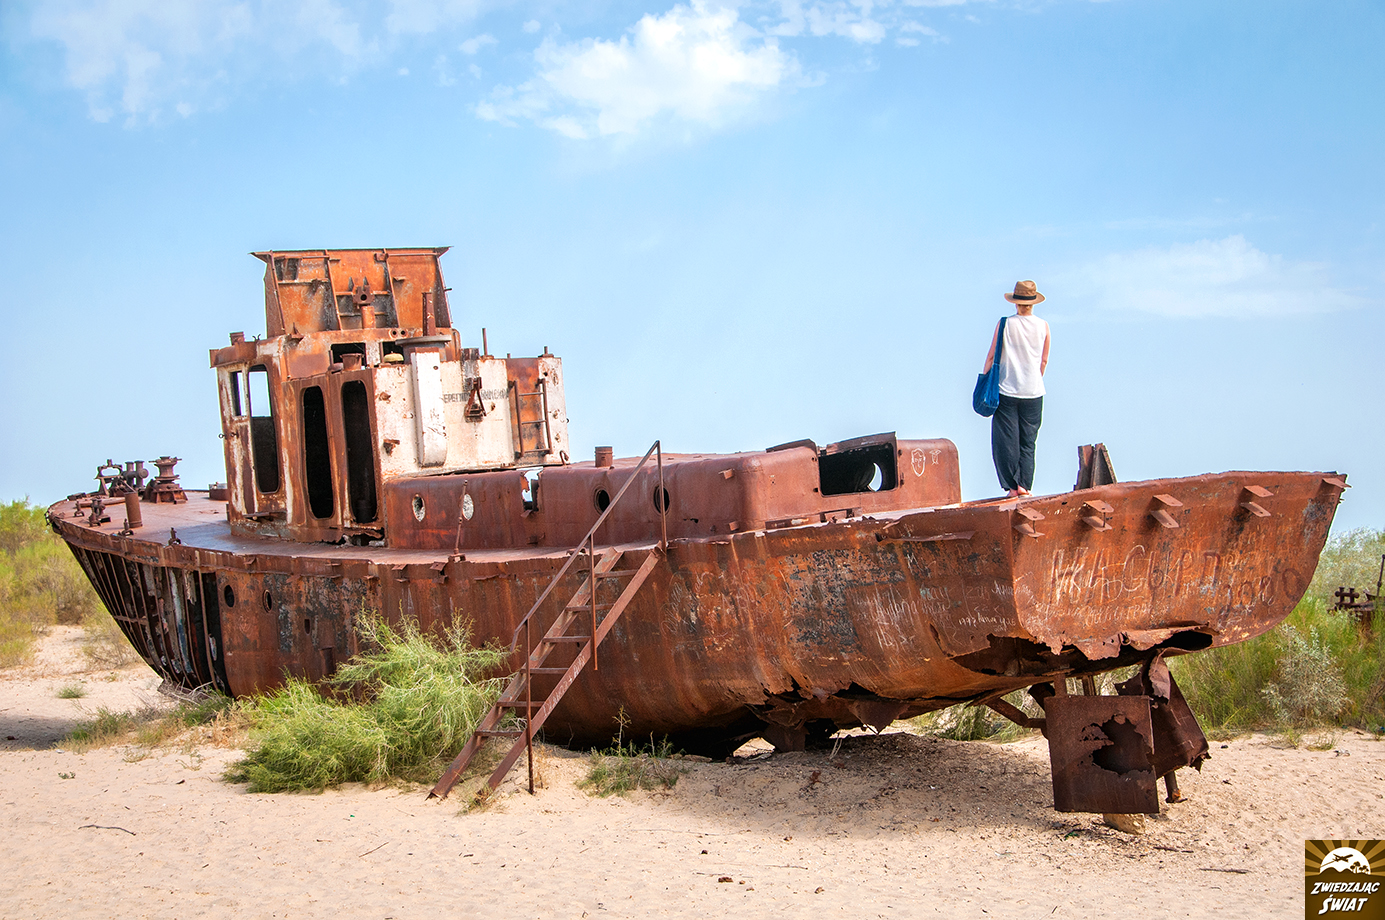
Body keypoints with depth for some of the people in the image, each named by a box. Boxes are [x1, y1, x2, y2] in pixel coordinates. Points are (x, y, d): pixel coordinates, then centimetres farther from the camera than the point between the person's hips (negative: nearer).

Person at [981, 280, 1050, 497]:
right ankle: (1025, 484, 3)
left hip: (1007, 391, -2)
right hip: (1033, 392, 2)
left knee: (1006, 440, 4)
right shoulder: (1043, 326, 0)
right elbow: (1044, 361, 8)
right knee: (1027, 442, 10)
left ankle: (1012, 486, 1)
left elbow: (992, 356, -2)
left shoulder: (1005, 324, -7)